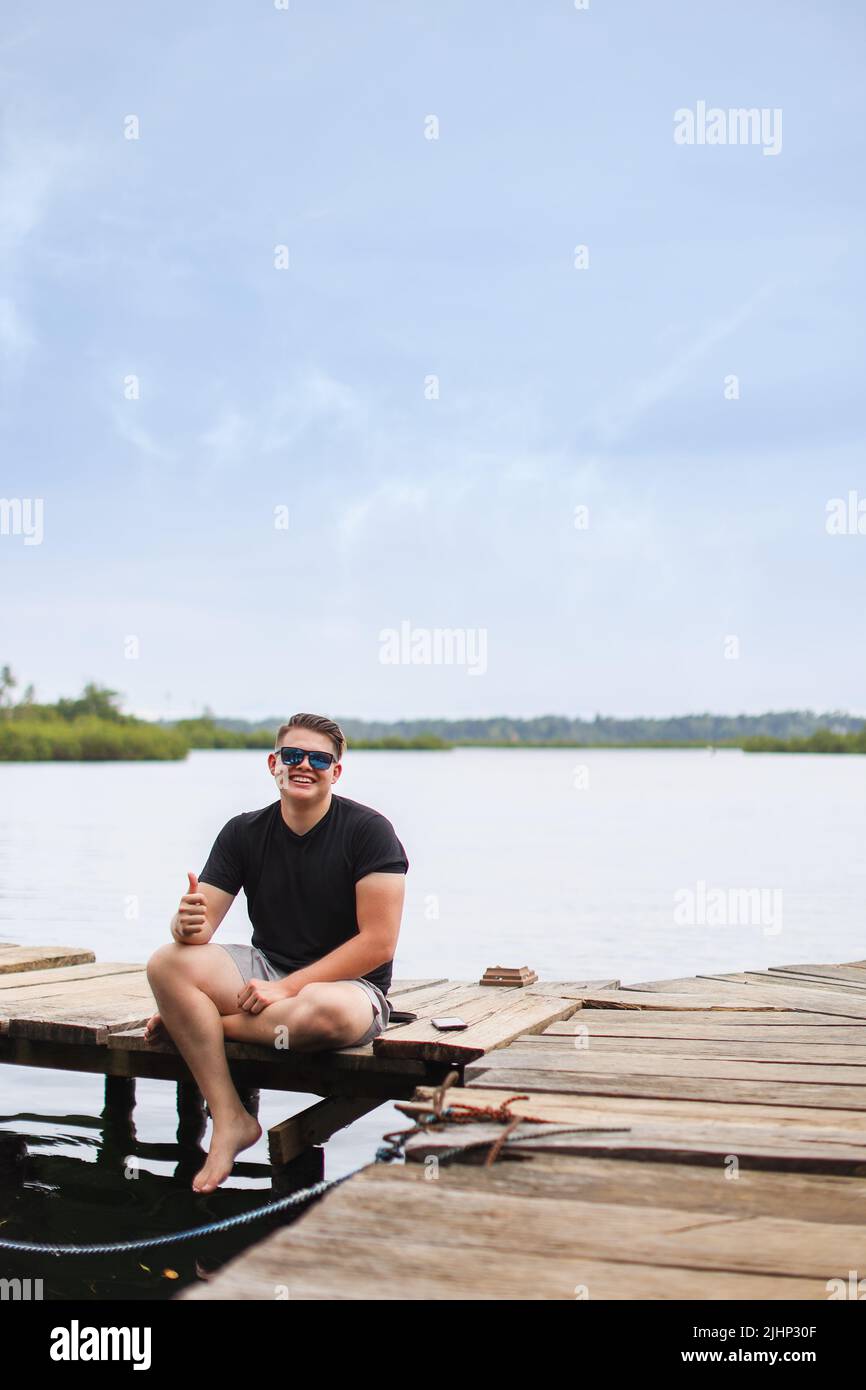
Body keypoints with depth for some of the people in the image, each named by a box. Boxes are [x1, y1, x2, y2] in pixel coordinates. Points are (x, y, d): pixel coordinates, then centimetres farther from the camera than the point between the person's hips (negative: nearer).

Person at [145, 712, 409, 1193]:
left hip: (348, 983, -4)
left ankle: (192, 1021, -13)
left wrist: (287, 989, -19)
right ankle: (230, 1118, -19)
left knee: (324, 1013, -40)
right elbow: (201, 925, -2)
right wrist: (189, 924, -28)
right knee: (168, 963, -20)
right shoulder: (244, 833, 3)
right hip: (266, 971, 4)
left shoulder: (368, 830, -10)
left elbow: (379, 942, -16)